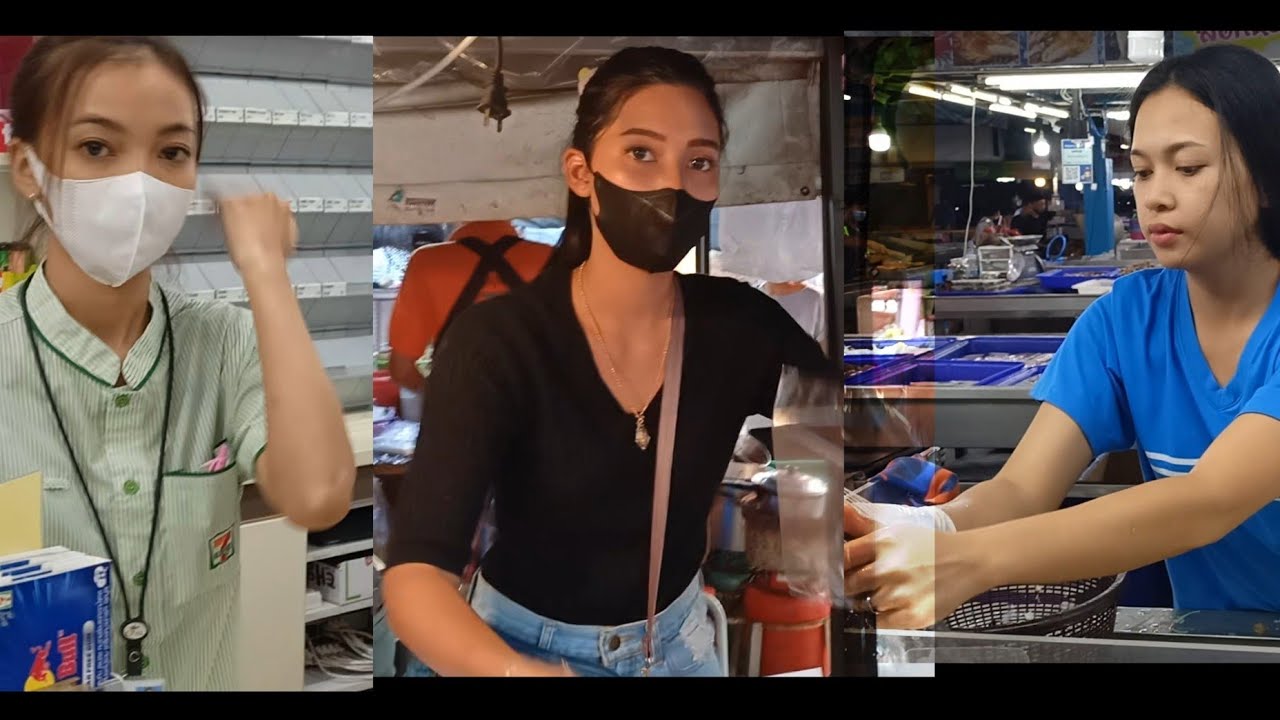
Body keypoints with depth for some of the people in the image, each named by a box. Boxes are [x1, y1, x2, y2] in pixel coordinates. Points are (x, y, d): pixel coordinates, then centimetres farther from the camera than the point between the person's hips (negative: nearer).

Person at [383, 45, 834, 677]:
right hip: (521, 646, -3)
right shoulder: (498, 342, -24)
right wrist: (516, 673, -52)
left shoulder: (741, 326, -14)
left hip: (678, 639, 4)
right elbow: (413, 575, -32)